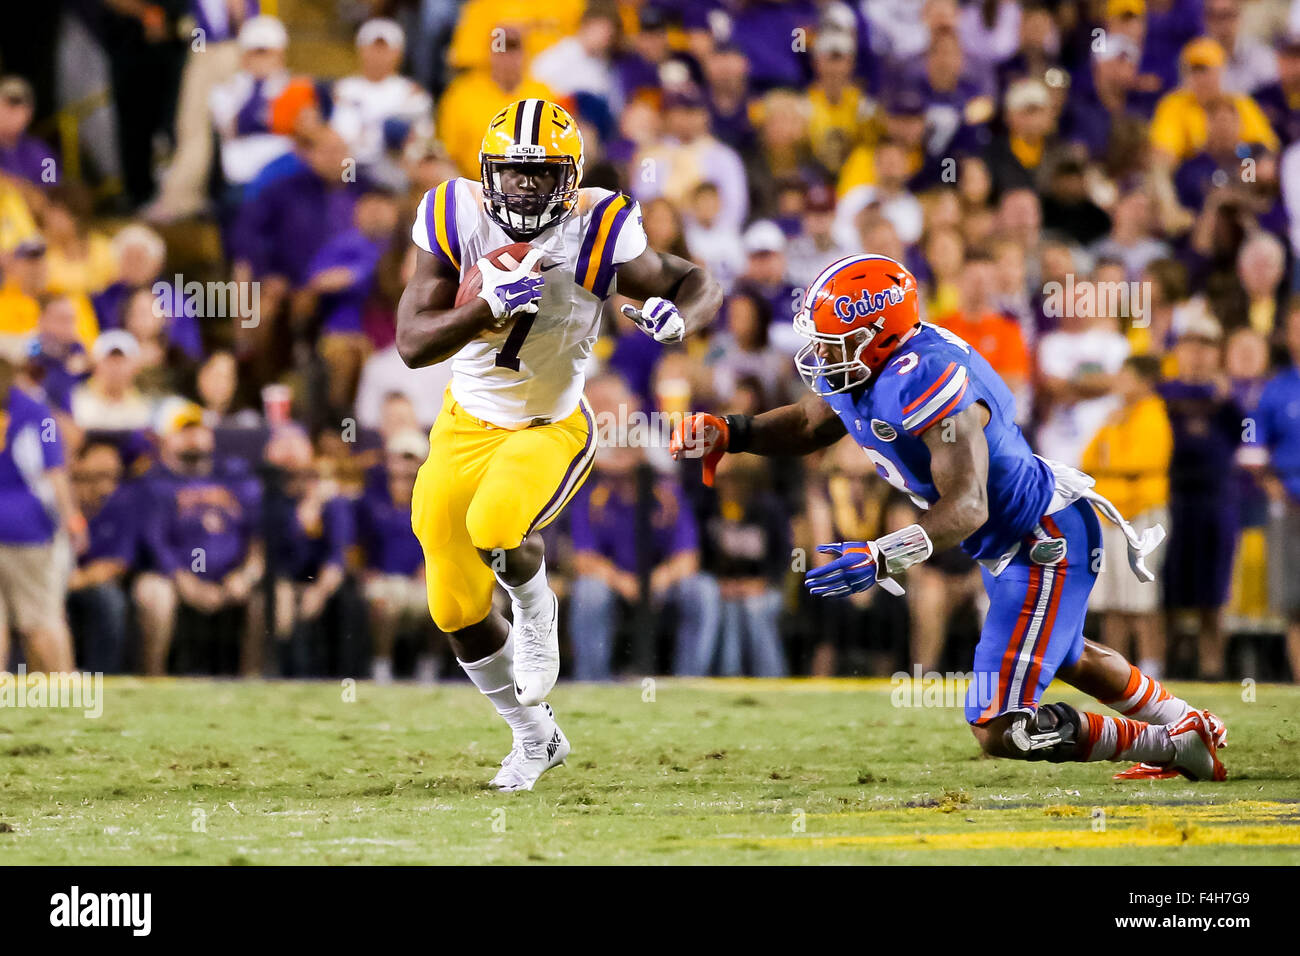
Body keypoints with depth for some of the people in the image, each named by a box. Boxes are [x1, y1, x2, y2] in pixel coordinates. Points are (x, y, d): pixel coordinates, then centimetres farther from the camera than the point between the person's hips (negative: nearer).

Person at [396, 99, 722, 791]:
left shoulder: (596, 234, -22)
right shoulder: (455, 221, -18)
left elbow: (698, 284, -9)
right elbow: (412, 345, -21)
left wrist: (677, 316, -33)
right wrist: (489, 306, -38)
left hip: (550, 429, -3)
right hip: (466, 426, 3)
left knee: (494, 529, -33)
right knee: (457, 611, 7)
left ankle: (536, 612, 2)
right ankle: (534, 736, 32)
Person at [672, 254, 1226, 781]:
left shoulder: (929, 379, -34)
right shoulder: (855, 366, -6)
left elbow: (967, 506, -38)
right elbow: (810, 424, 16)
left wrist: (883, 559, -48)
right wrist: (729, 433, 0)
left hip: (1048, 546, -10)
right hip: (1007, 542, 10)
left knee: (999, 733, -11)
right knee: (1064, 657, 35)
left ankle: (1171, 744, 6)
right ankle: (1183, 720, 58)